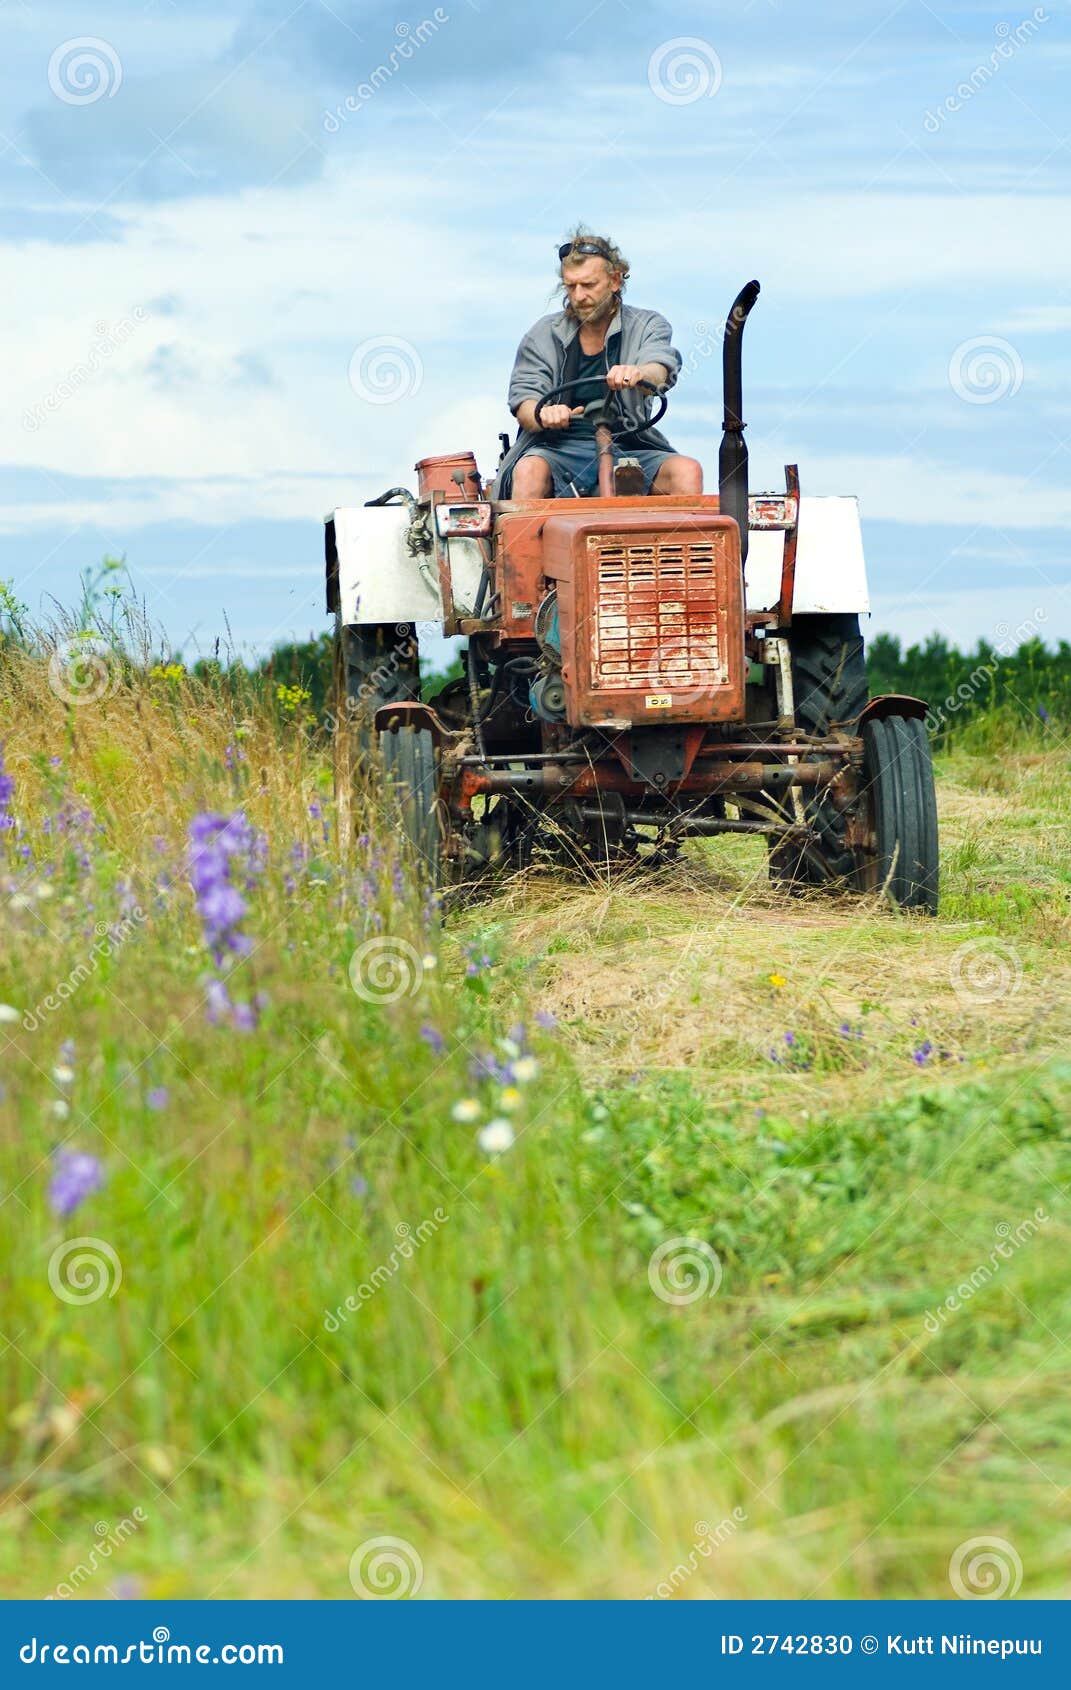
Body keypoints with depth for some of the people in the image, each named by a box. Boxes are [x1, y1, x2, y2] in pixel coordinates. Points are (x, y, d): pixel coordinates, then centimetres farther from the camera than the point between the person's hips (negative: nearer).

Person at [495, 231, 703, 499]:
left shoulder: (647, 326, 8)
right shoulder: (544, 335, 9)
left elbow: (660, 371, -14)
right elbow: (523, 402, 1)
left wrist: (638, 374, -41)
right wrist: (544, 414, -26)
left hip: (629, 450, 1)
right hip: (560, 448, 0)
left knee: (687, 472, -27)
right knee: (529, 471, -34)